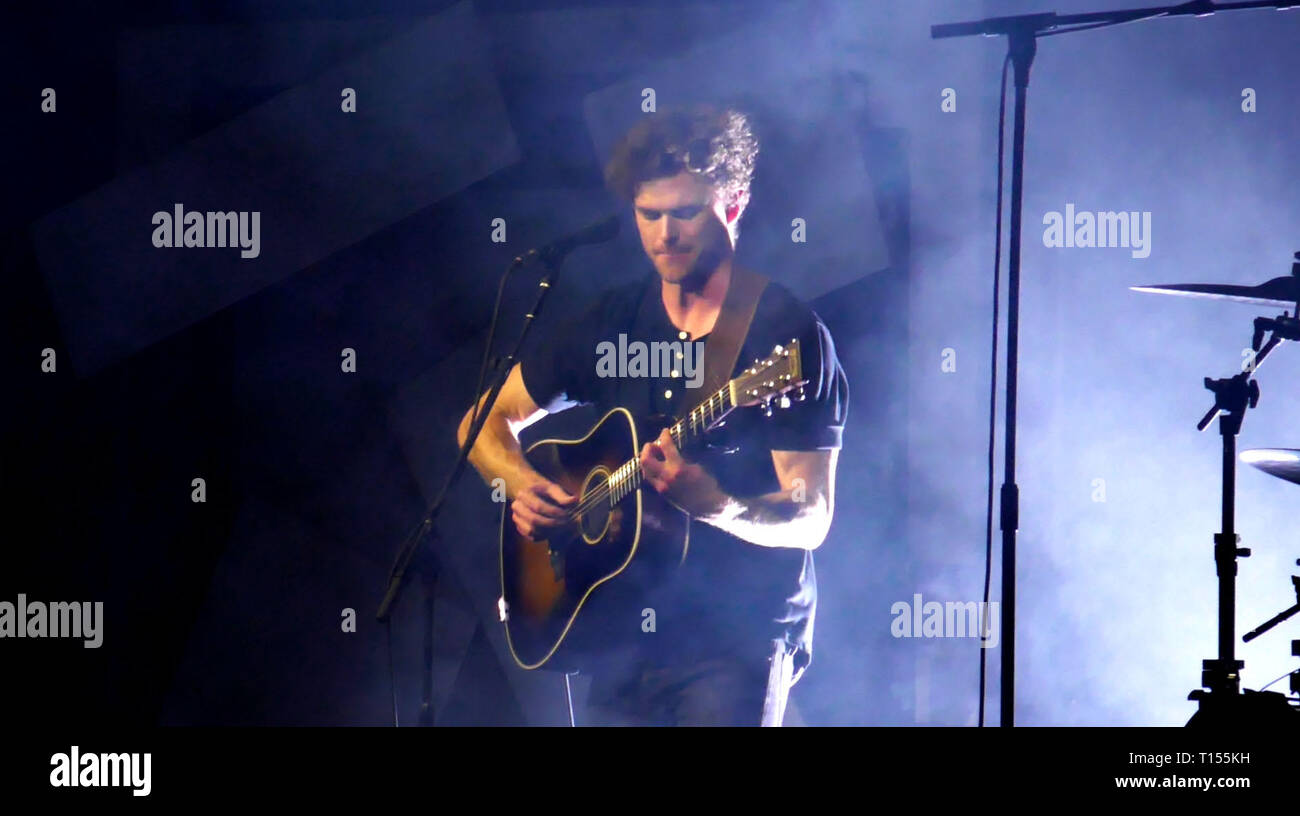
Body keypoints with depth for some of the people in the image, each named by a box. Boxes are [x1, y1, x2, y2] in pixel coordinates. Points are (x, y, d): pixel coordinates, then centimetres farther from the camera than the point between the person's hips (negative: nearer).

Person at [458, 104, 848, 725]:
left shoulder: (789, 335, -7)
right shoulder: (611, 321, 9)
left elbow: (810, 518, -11)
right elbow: (487, 422, 16)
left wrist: (711, 504, -29)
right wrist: (523, 488, -3)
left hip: (739, 635, -5)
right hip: (626, 630, 5)